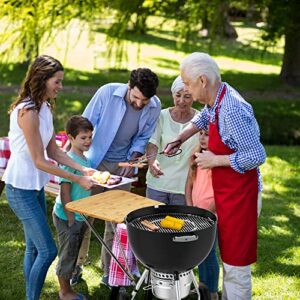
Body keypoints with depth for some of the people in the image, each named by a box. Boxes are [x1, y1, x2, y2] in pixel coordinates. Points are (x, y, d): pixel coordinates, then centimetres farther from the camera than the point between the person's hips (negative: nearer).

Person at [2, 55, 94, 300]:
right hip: (21, 188, -9)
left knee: (34, 248, 15)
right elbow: (39, 161, -20)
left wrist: (83, 169, -4)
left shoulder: (45, 108, 5)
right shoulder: (28, 112, -23)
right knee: (48, 251, -7)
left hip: (36, 186, 9)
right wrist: (77, 180, -17)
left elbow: (54, 151, 8)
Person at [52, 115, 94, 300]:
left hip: (81, 217, 9)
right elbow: (65, 193, -22)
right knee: (67, 255, 5)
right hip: (68, 217, -9)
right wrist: (71, 219, -20)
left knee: (74, 254, 18)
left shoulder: (85, 158, 6)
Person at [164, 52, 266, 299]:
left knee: (236, 263, -1)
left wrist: (216, 160, -19)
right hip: (225, 192, 9)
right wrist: (179, 140, 20)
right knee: (228, 256, 20)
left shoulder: (232, 110, -26)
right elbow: (202, 119, 27)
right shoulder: (214, 100, 2)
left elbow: (257, 155, -27)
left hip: (239, 194, -9)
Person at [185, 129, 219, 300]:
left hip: (212, 214, -7)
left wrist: (208, 212, -15)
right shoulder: (197, 155, 7)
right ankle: (202, 285, 33)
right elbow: (189, 183, 12)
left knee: (209, 252, 1)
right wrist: (190, 207, 4)